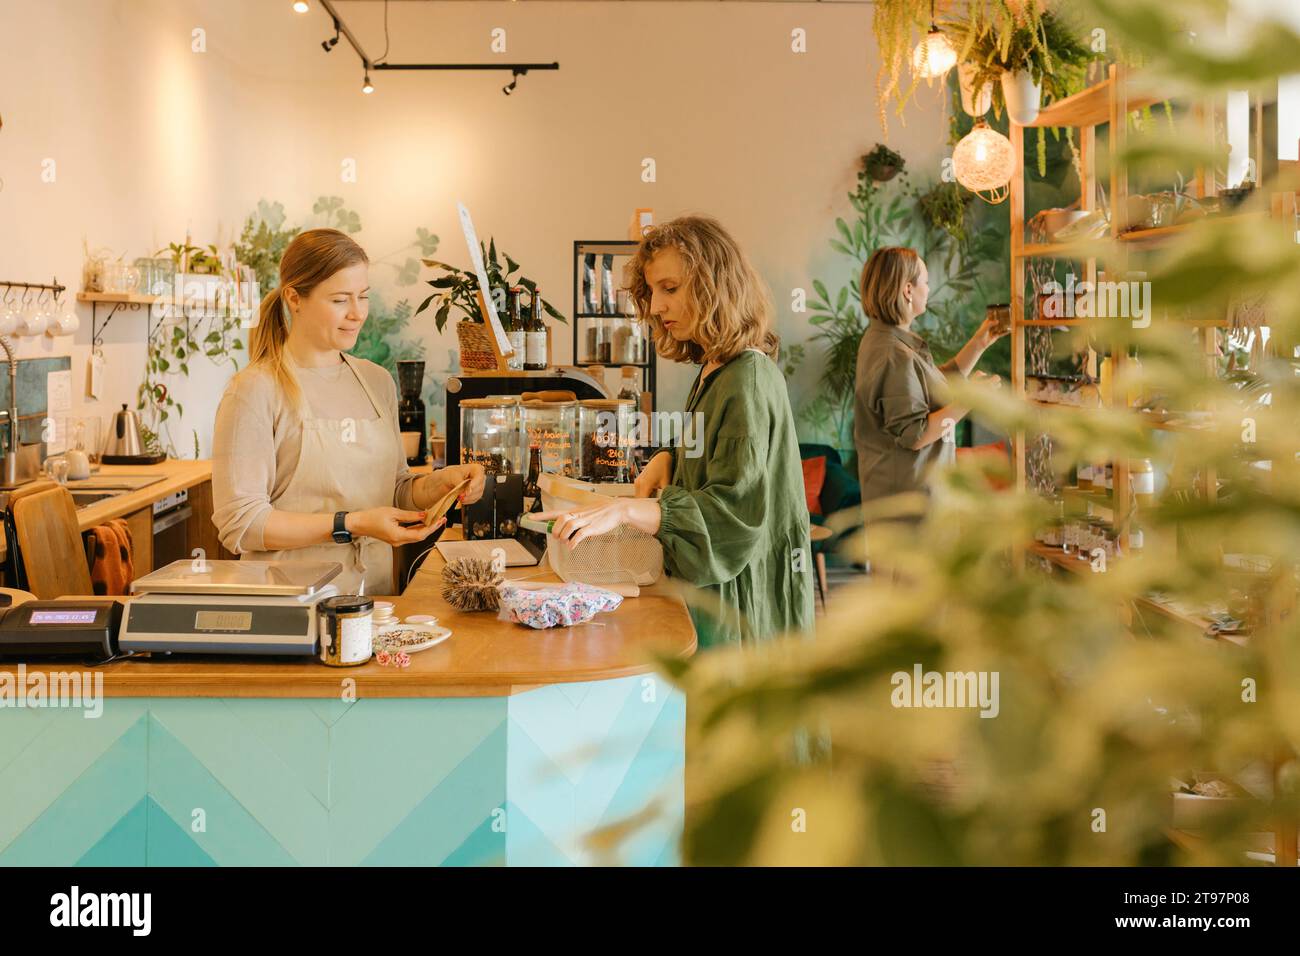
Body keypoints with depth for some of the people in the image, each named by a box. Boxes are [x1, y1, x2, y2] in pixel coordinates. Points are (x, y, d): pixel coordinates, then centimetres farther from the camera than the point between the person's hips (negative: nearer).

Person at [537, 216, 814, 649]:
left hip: (741, 597, -9)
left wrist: (624, 509, -36)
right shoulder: (713, 370, 10)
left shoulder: (749, 381, -19)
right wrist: (669, 460, 2)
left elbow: (734, 511, -27)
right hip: (707, 590, 9)